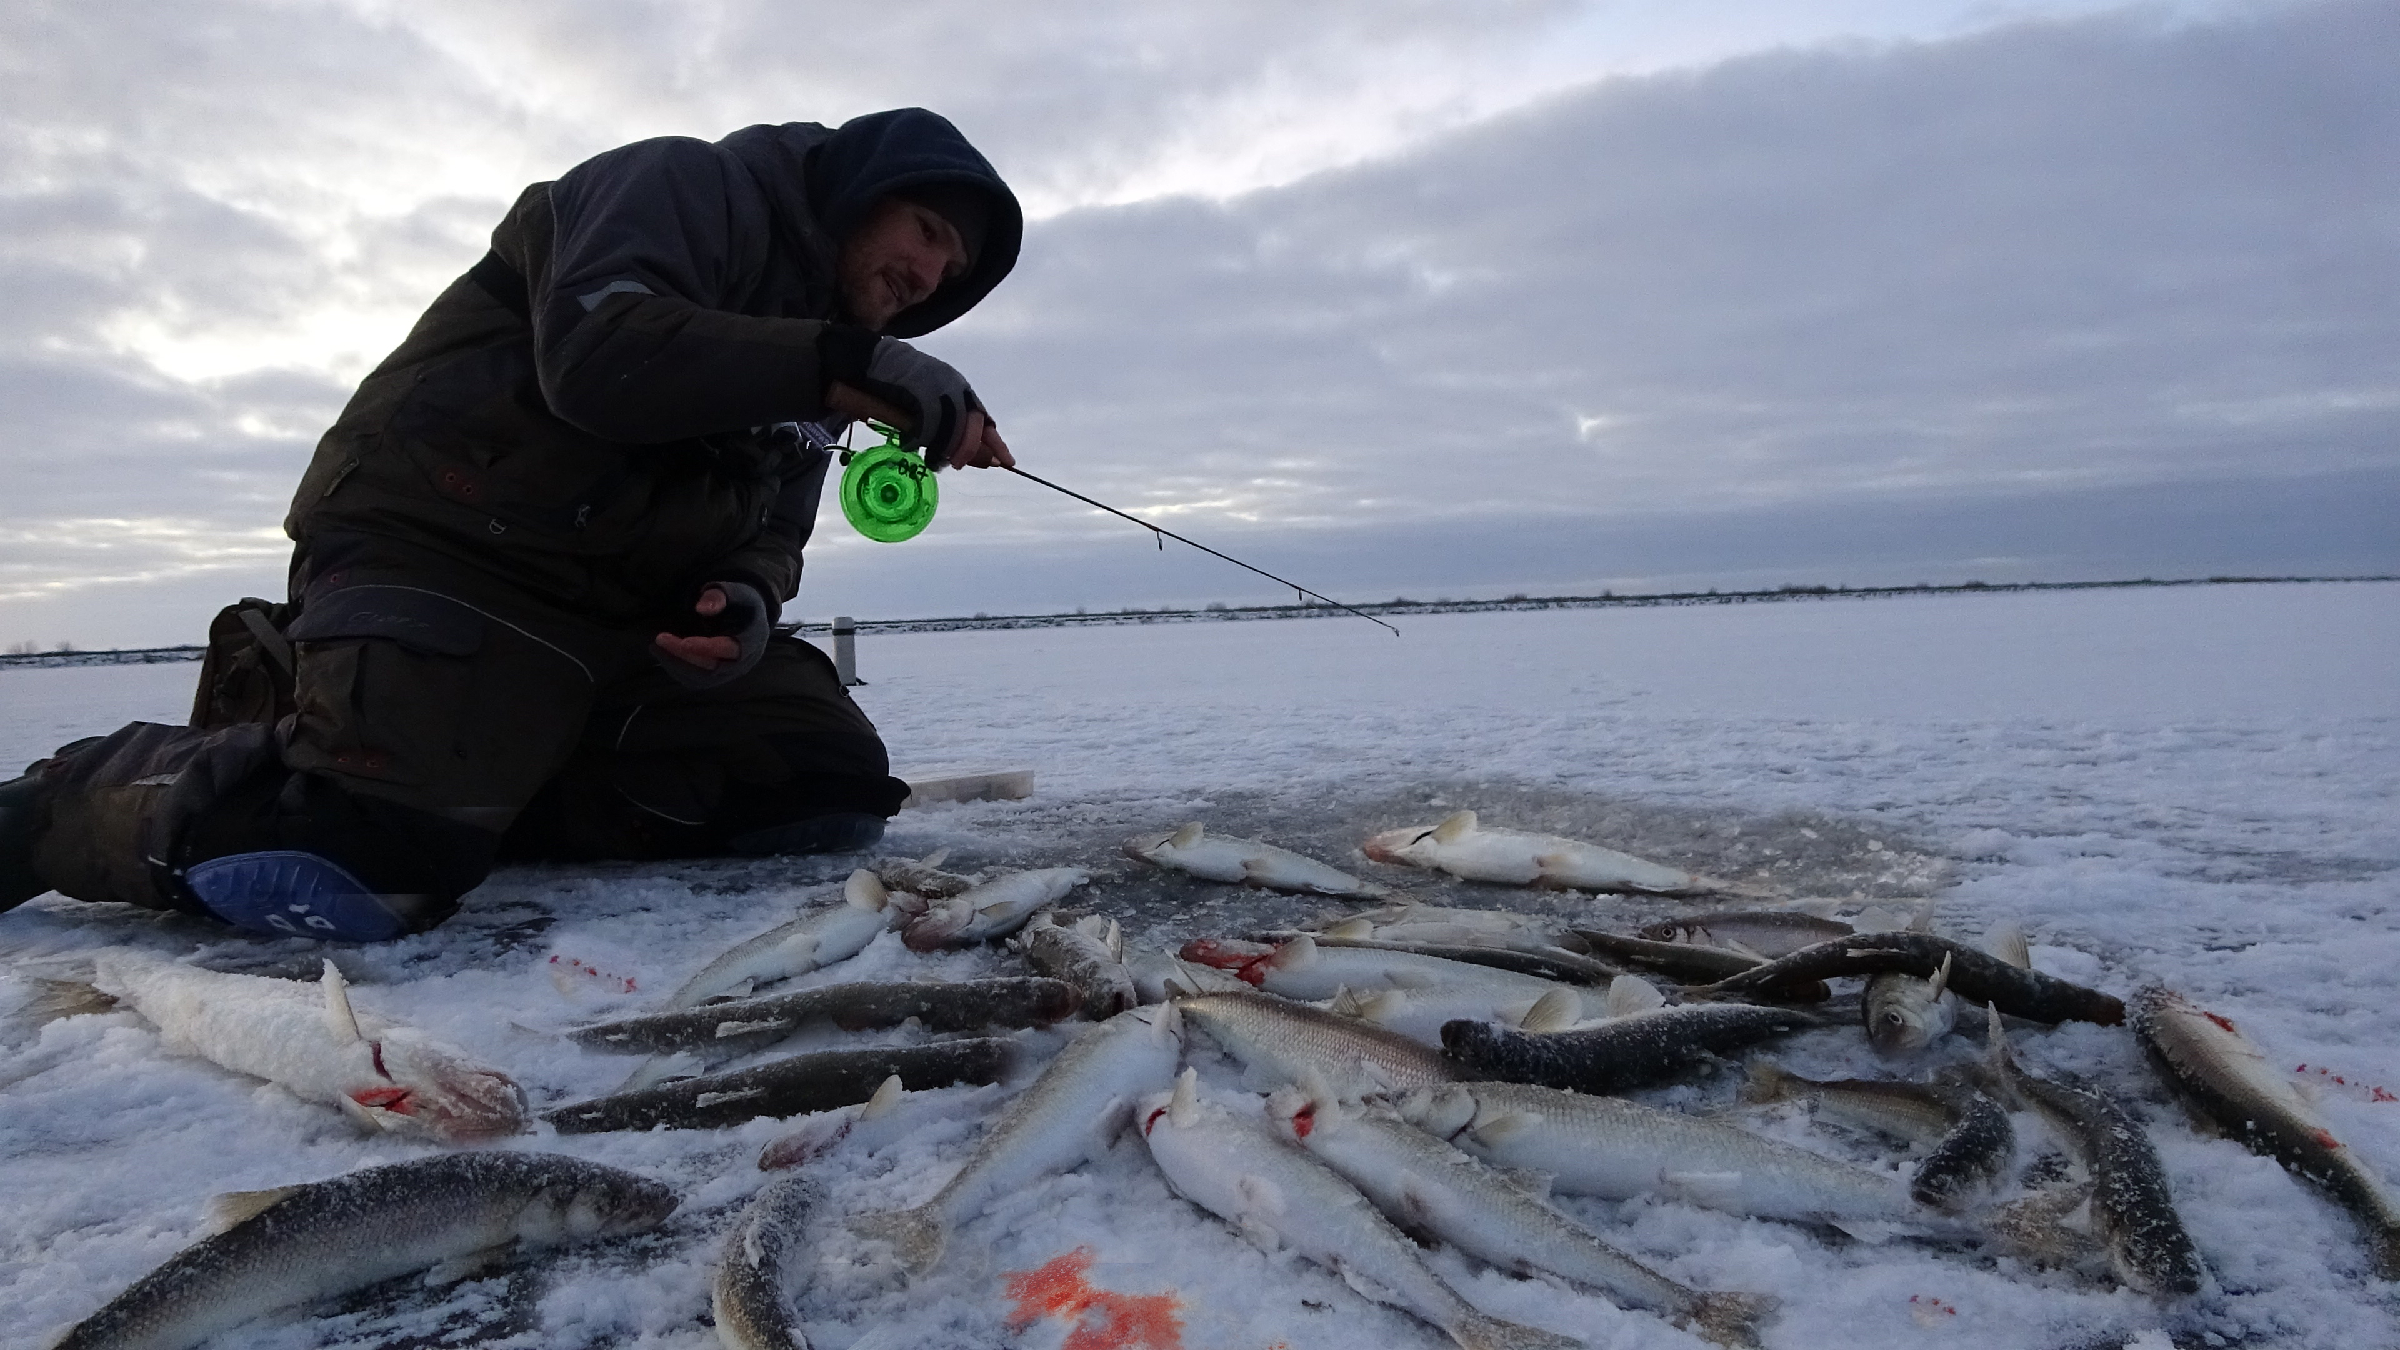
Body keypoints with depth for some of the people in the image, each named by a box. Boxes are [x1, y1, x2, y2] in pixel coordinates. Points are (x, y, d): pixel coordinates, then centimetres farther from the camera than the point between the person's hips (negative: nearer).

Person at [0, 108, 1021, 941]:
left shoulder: (804, 370, 18)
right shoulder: (686, 185, -5)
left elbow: (767, 532, 15)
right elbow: (599, 353, -24)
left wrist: (748, 603, -9)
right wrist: (857, 368, -29)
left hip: (620, 622, 8)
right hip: (439, 554, -8)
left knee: (833, 783, -7)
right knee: (370, 864, -30)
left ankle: (477, 770, -3)